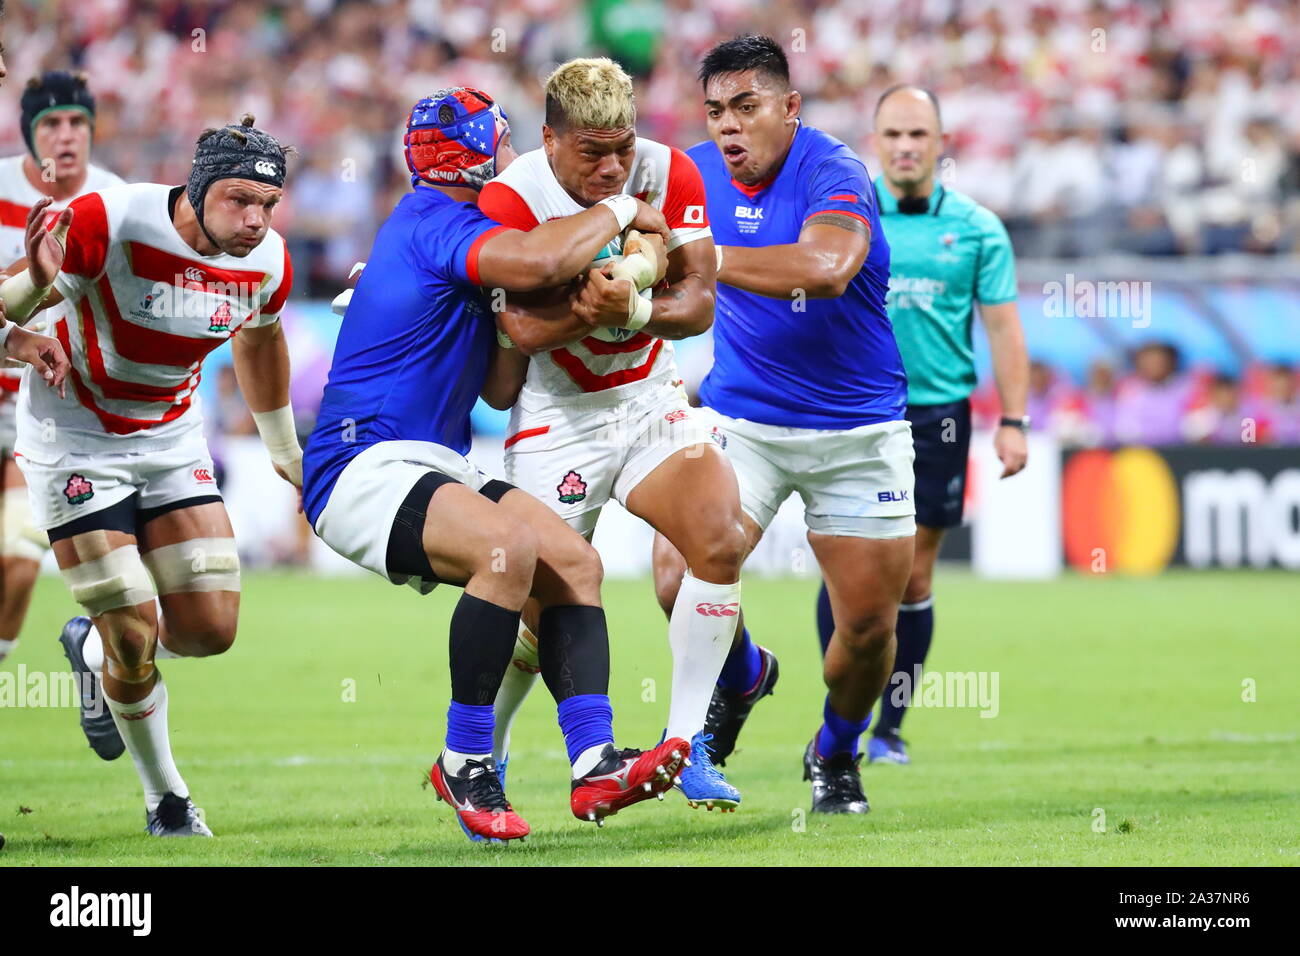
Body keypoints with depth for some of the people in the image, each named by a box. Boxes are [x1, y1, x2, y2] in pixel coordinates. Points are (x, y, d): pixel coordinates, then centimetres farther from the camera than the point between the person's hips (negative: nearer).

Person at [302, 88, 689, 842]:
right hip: (364, 469, -10)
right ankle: (464, 764, -21)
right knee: (510, 543, -32)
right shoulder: (433, 222, -11)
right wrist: (619, 212, -14)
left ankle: (595, 765, -18)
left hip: (434, 468, 10)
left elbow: (499, 389, 21)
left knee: (574, 562, -6)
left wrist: (524, 309, 9)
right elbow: (540, 262, -31)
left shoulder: (450, 229, 21)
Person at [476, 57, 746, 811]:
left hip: (651, 400, 4)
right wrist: (598, 303, -41)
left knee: (721, 544, -15)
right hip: (558, 416, -4)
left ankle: (686, 743, -3)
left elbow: (699, 303, -11)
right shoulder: (510, 201, -18)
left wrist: (637, 309, -31)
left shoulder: (671, 175, -7)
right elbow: (525, 328, -26)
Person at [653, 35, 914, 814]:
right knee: (680, 577, -18)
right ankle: (743, 677, 16)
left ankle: (836, 754, 31)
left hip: (858, 431, -3)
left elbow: (827, 268, -40)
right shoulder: (695, 174, -1)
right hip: (740, 420, 3)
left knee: (870, 626, -1)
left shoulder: (833, 174, -18)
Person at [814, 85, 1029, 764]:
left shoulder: (975, 228, 4)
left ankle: (889, 726, 14)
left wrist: (1012, 421, 0)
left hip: (937, 414, 1)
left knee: (913, 579, 4)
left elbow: (1003, 327, 6)